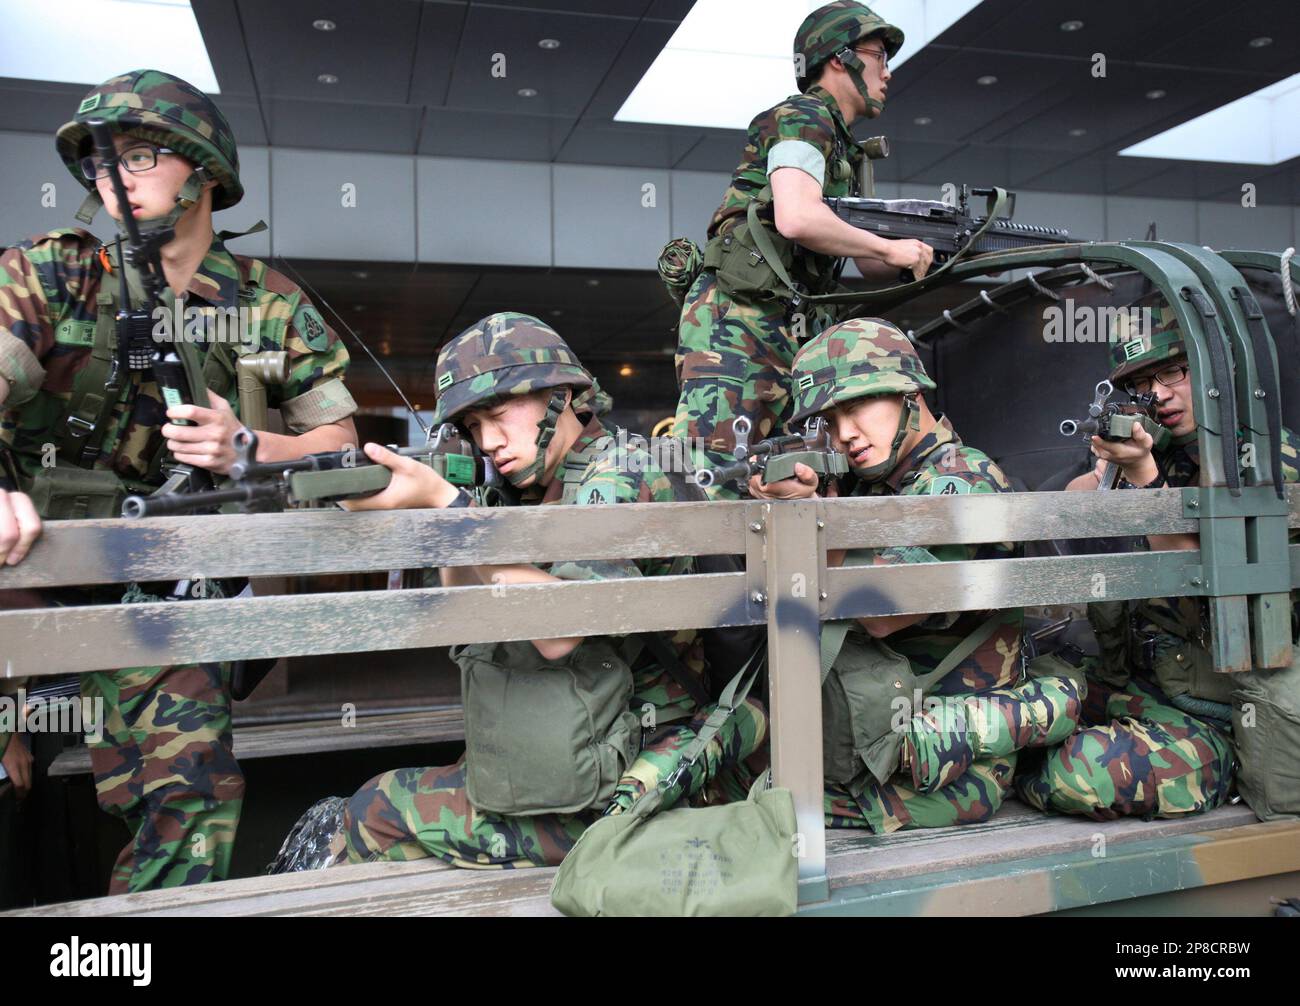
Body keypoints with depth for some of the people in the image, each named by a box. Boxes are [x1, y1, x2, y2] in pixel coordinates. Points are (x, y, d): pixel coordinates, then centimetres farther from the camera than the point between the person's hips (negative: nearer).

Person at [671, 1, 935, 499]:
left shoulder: (842, 150, 25)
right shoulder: (802, 119, -3)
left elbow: (870, 264, 27)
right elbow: (796, 218, -23)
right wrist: (892, 248, -10)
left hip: (791, 336, 9)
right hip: (736, 323, -9)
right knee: (711, 476, -15)